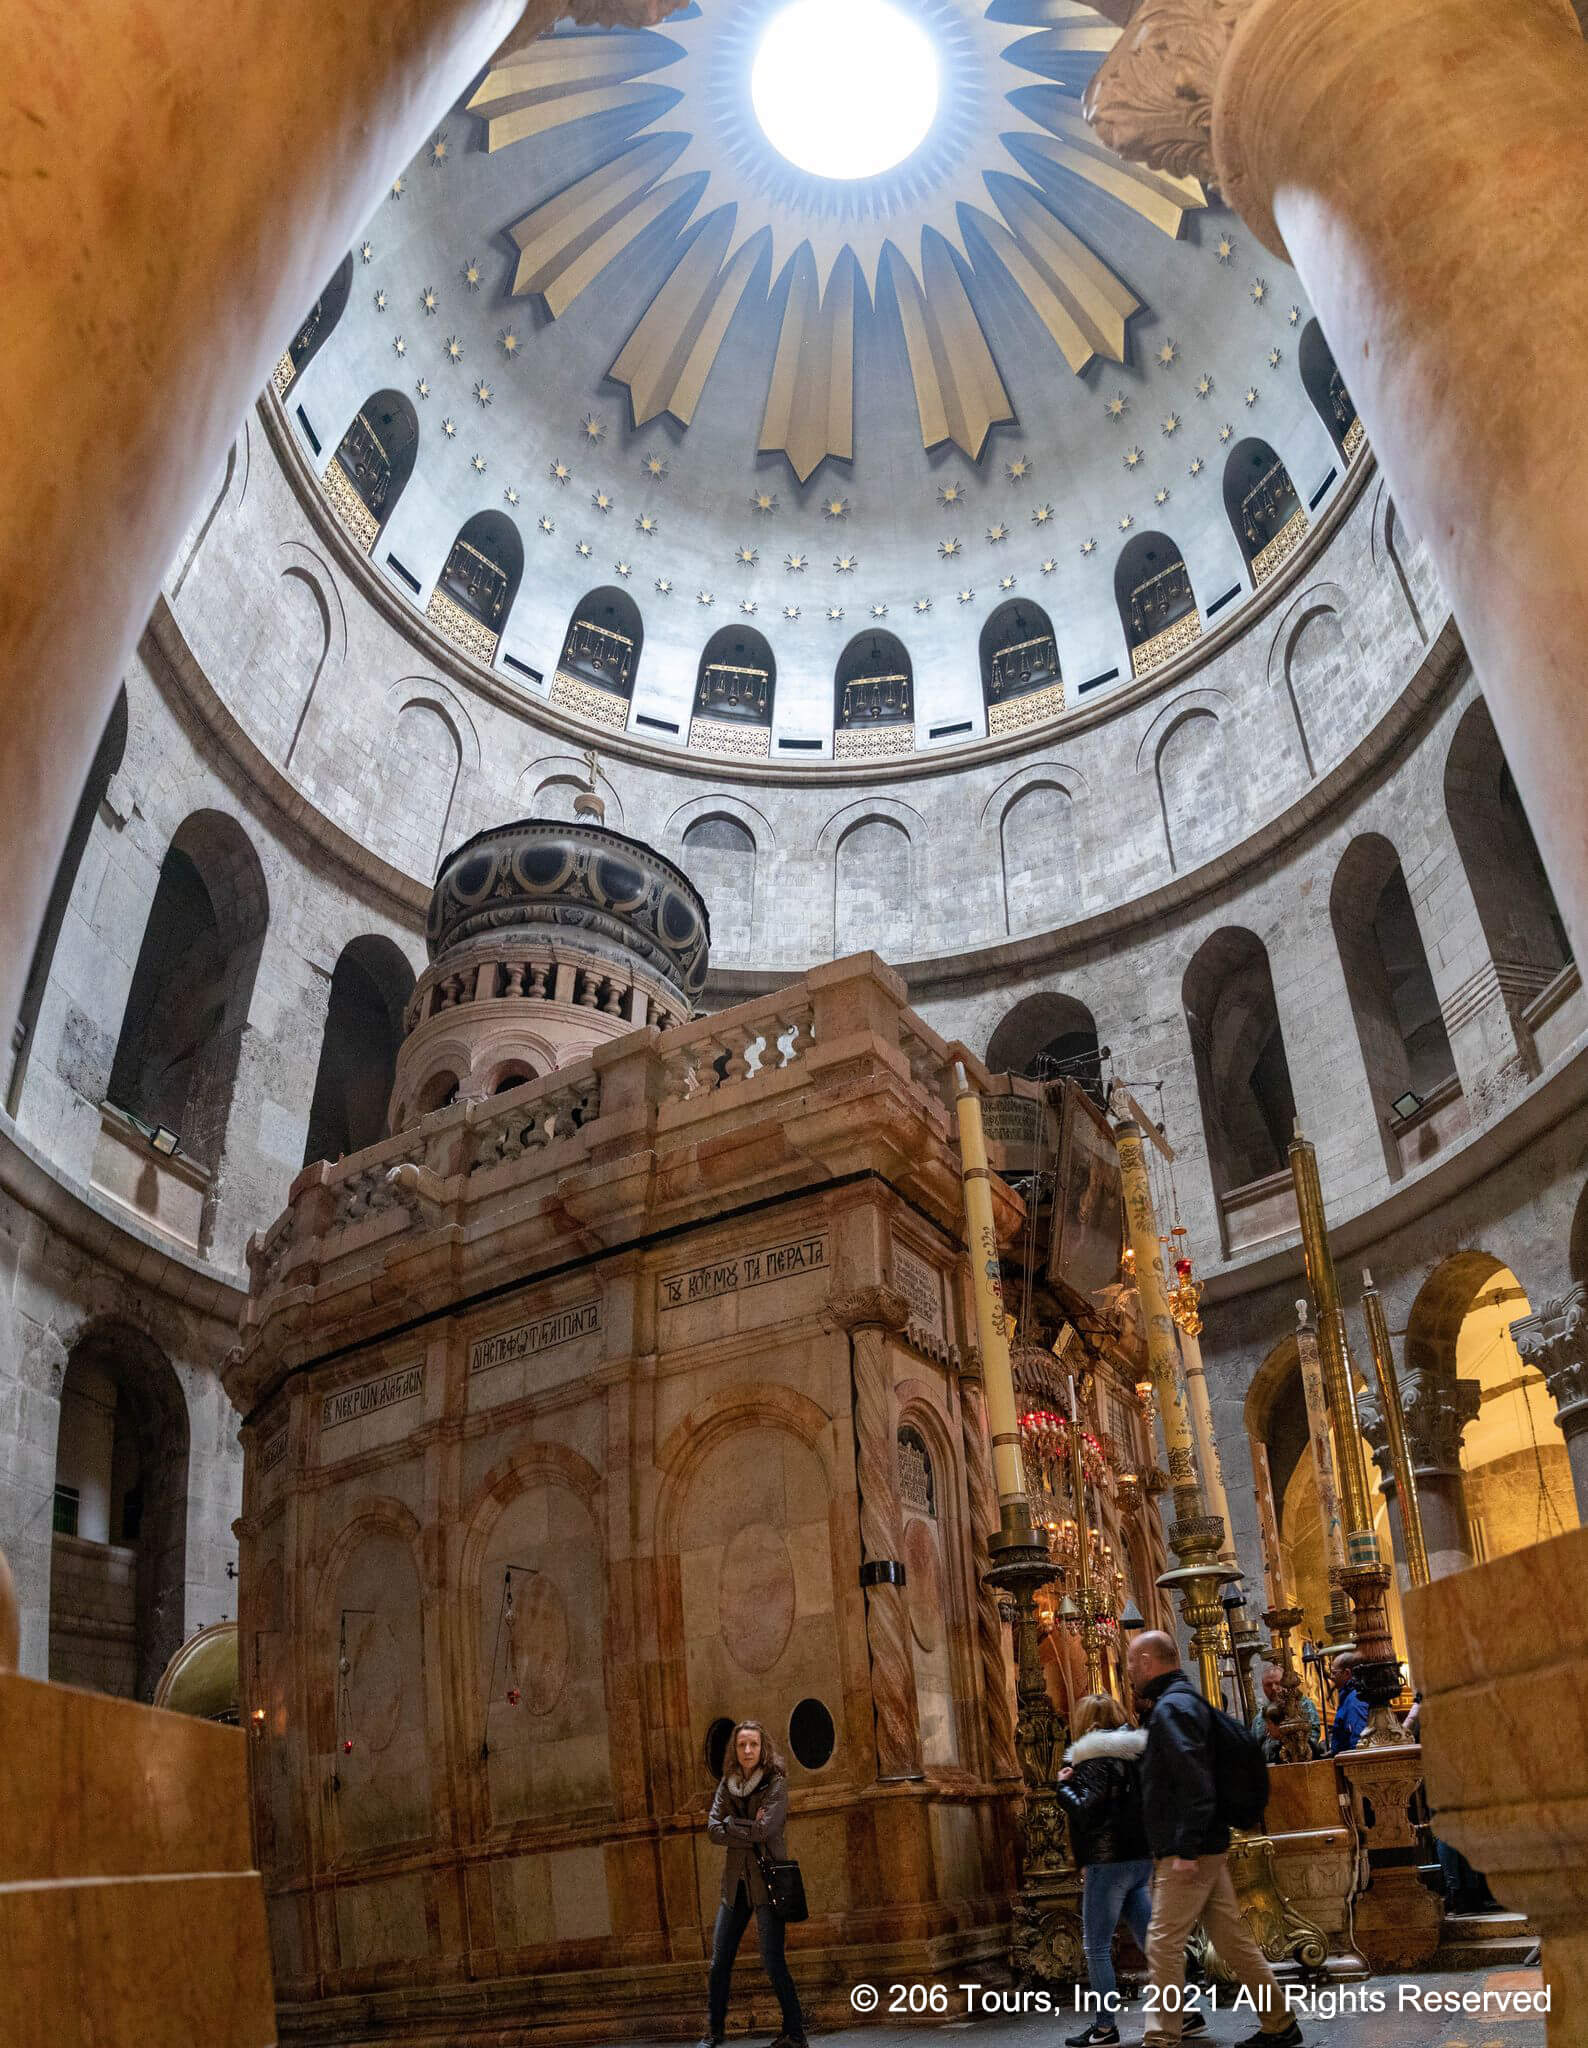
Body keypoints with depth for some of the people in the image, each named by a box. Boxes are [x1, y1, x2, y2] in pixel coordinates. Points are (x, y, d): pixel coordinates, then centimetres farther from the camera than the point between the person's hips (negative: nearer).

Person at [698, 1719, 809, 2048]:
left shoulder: (776, 1783, -7)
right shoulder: (728, 1783, 8)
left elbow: (765, 1829, -19)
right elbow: (713, 1829, -2)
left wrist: (731, 1823, -7)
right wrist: (748, 1832, -13)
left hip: (766, 1880, -5)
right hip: (736, 1881, 6)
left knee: (773, 1962, -7)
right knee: (719, 1961, 8)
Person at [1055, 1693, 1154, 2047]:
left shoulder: (1096, 1758, -13)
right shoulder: (1135, 1752, 12)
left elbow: (1086, 1810, -19)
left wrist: (1064, 1785, -6)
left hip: (1108, 1862, -8)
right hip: (1141, 1858, 8)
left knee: (1097, 1946, 1)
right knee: (1149, 1938, 13)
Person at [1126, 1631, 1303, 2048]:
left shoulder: (1171, 1707, -16)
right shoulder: (1183, 1700, 15)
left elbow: (1194, 1782, -24)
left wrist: (1185, 1849, -24)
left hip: (1190, 1851, -10)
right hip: (1205, 1848, 10)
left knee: (1163, 1943, -6)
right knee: (1232, 1939, 14)